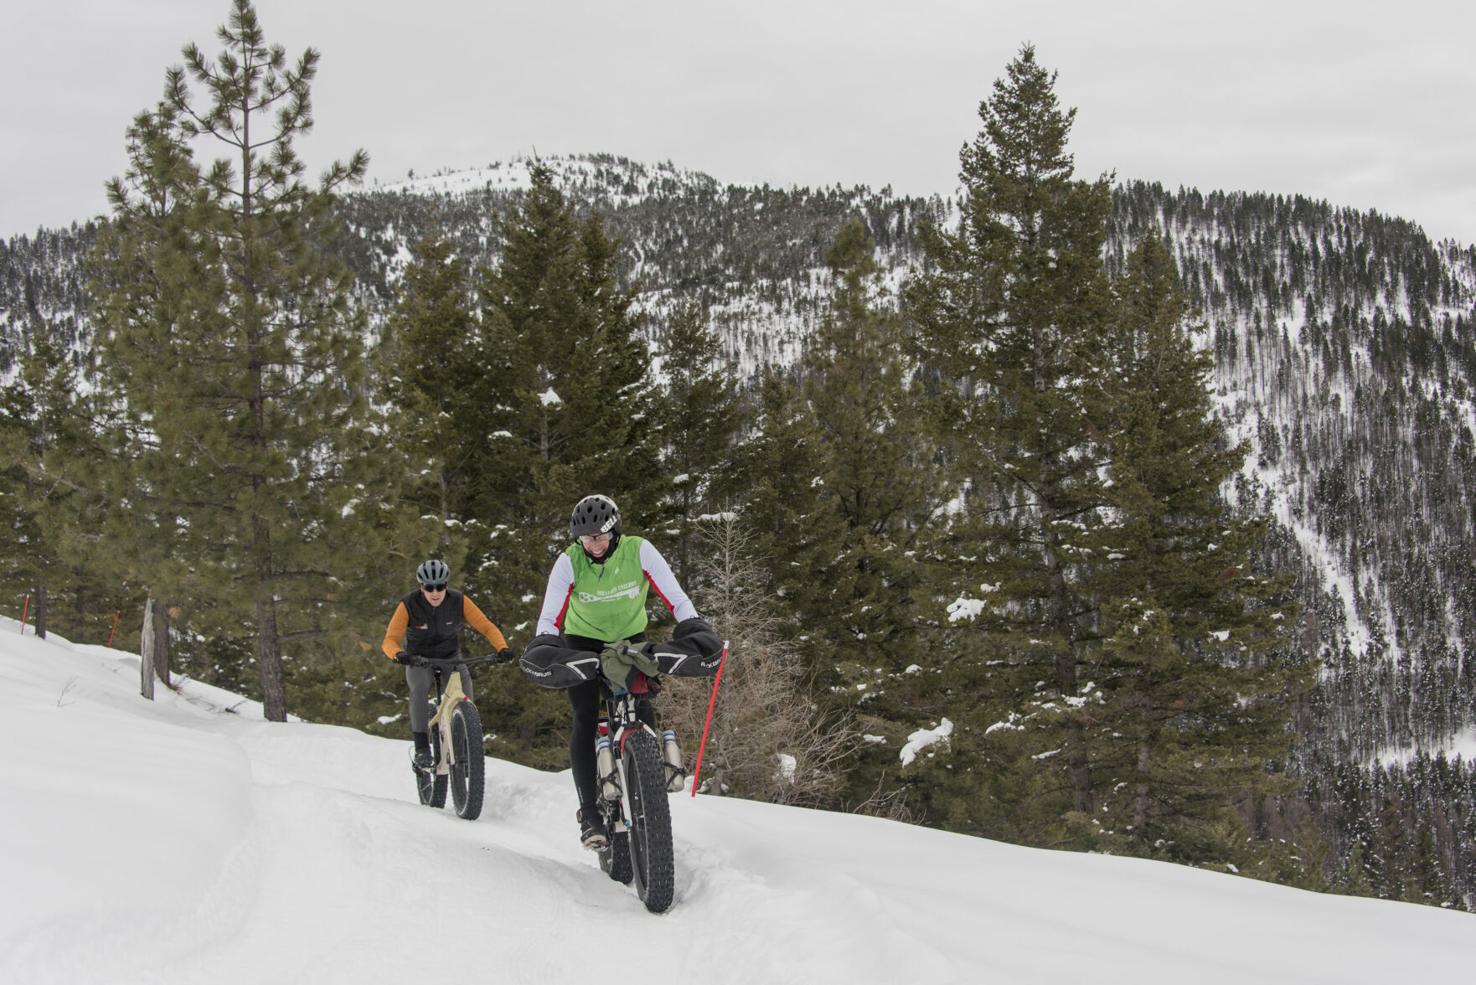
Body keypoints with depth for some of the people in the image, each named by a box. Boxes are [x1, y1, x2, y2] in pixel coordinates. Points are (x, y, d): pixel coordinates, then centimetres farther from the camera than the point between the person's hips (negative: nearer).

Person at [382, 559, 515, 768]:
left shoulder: (459, 601, -17)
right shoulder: (408, 605, -21)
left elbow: (487, 627, -17)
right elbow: (390, 640, -27)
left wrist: (503, 648, -36)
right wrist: (399, 655, -50)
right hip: (419, 661, -1)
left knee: (464, 681, -29)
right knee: (420, 688, -33)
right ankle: (422, 748, -28)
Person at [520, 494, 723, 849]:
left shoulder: (639, 551, -19)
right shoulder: (569, 562, -19)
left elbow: (675, 598, -19)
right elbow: (550, 617, -20)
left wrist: (695, 631, -31)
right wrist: (544, 647, -37)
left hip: (631, 641, 1)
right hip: (584, 644, 0)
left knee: (643, 713, -19)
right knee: (585, 722, -14)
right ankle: (589, 814, -11)